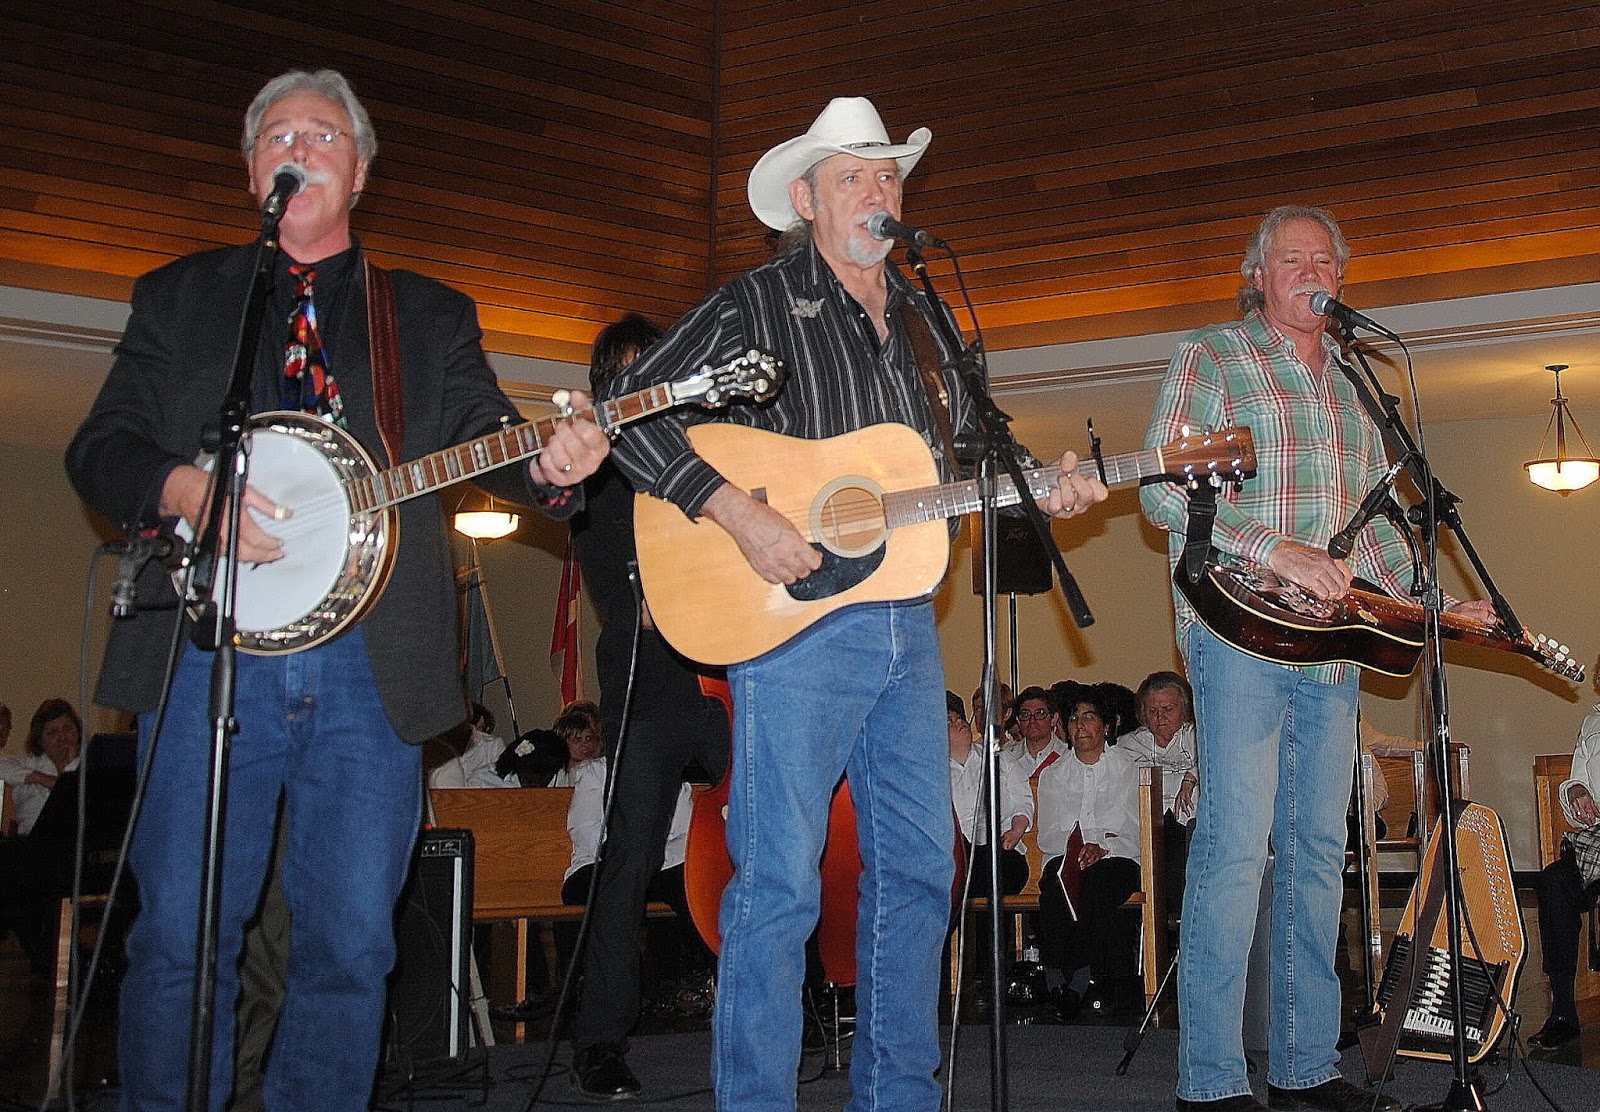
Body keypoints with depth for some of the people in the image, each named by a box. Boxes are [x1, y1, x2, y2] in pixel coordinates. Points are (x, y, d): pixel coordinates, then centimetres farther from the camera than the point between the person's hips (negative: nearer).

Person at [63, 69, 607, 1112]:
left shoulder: (432, 315, 18)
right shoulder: (180, 296, 16)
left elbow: (485, 431, 6)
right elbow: (100, 448, 9)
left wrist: (547, 464, -18)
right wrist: (192, 490, -12)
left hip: (372, 664, 1)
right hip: (211, 652, 0)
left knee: (352, 939, 1)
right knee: (182, 933, -3)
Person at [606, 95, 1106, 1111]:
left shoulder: (926, 320, 18)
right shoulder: (757, 305, -2)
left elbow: (967, 454, 24)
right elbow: (631, 410, -10)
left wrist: (1042, 492, 4)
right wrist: (740, 514, -19)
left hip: (908, 625, 7)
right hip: (795, 623, -7)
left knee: (920, 866, 11)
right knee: (780, 882, -6)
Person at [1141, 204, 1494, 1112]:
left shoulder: (1352, 386, 22)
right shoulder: (1210, 357, 3)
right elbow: (1165, 491, -9)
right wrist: (1279, 550, -17)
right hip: (1239, 626, -7)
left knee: (1321, 851, 7)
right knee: (1236, 848, -11)